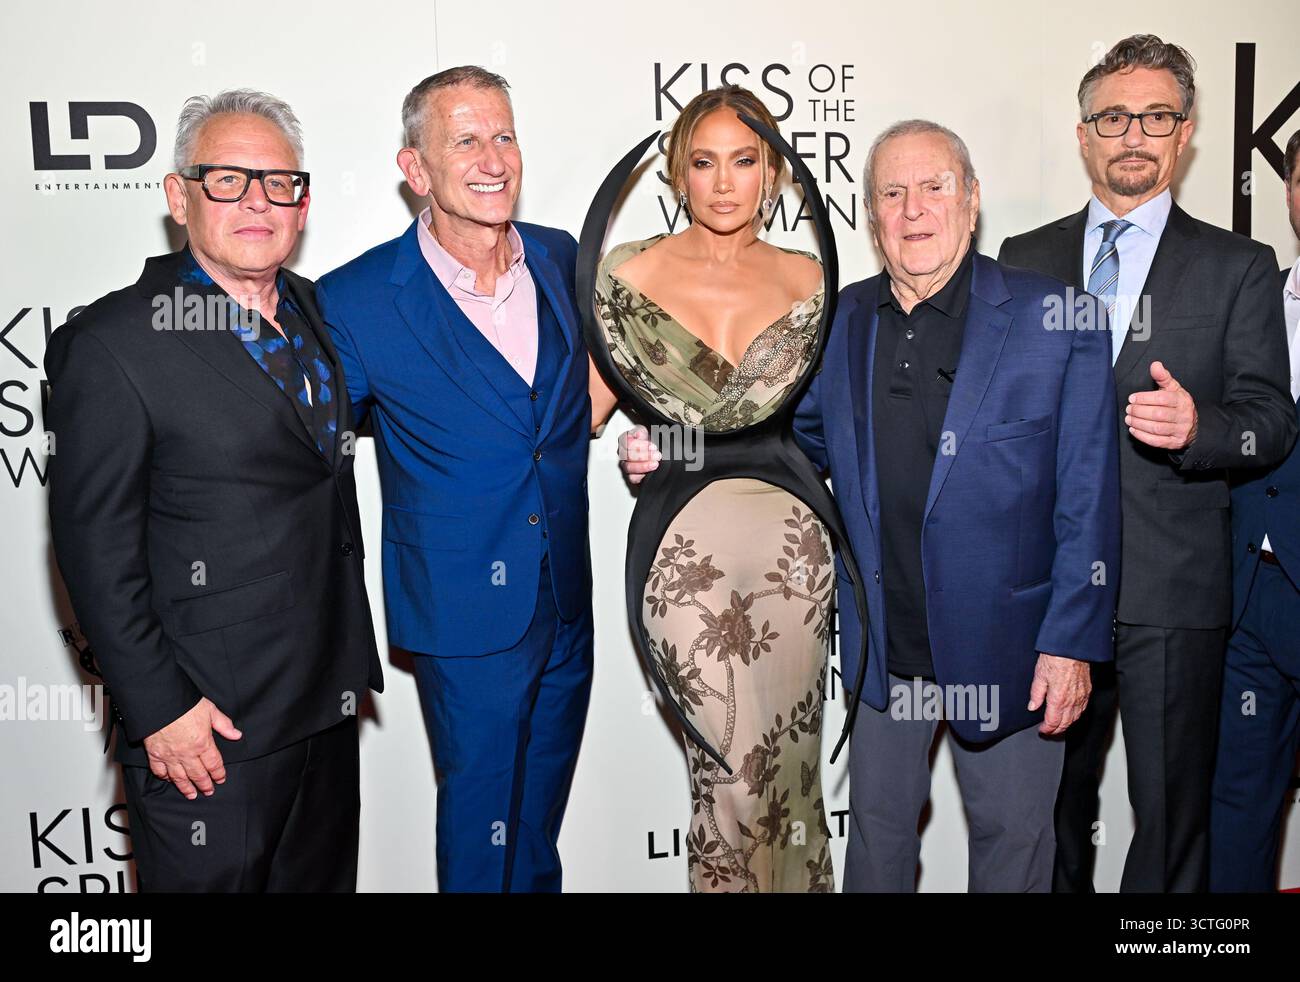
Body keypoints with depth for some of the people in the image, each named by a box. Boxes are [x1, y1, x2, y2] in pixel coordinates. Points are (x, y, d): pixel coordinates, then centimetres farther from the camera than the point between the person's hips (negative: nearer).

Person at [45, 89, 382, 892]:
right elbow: (96, 547, -13)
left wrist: (350, 663, 12)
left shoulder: (317, 309, 8)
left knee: (326, 878, 20)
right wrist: (158, 709, -15)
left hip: (329, 707, 7)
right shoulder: (112, 342, -12)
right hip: (208, 726, -6)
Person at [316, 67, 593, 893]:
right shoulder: (357, 300, -14)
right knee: (482, 830, 11)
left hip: (568, 604, 5)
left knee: (542, 818, 23)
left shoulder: (562, 258, 1)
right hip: (467, 617, -4)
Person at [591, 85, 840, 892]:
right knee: (745, 763, -4)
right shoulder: (631, 275, 3)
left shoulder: (809, 281, 9)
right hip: (683, 545, -2)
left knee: (787, 762, 7)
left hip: (793, 541, 2)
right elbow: (583, 406, 5)